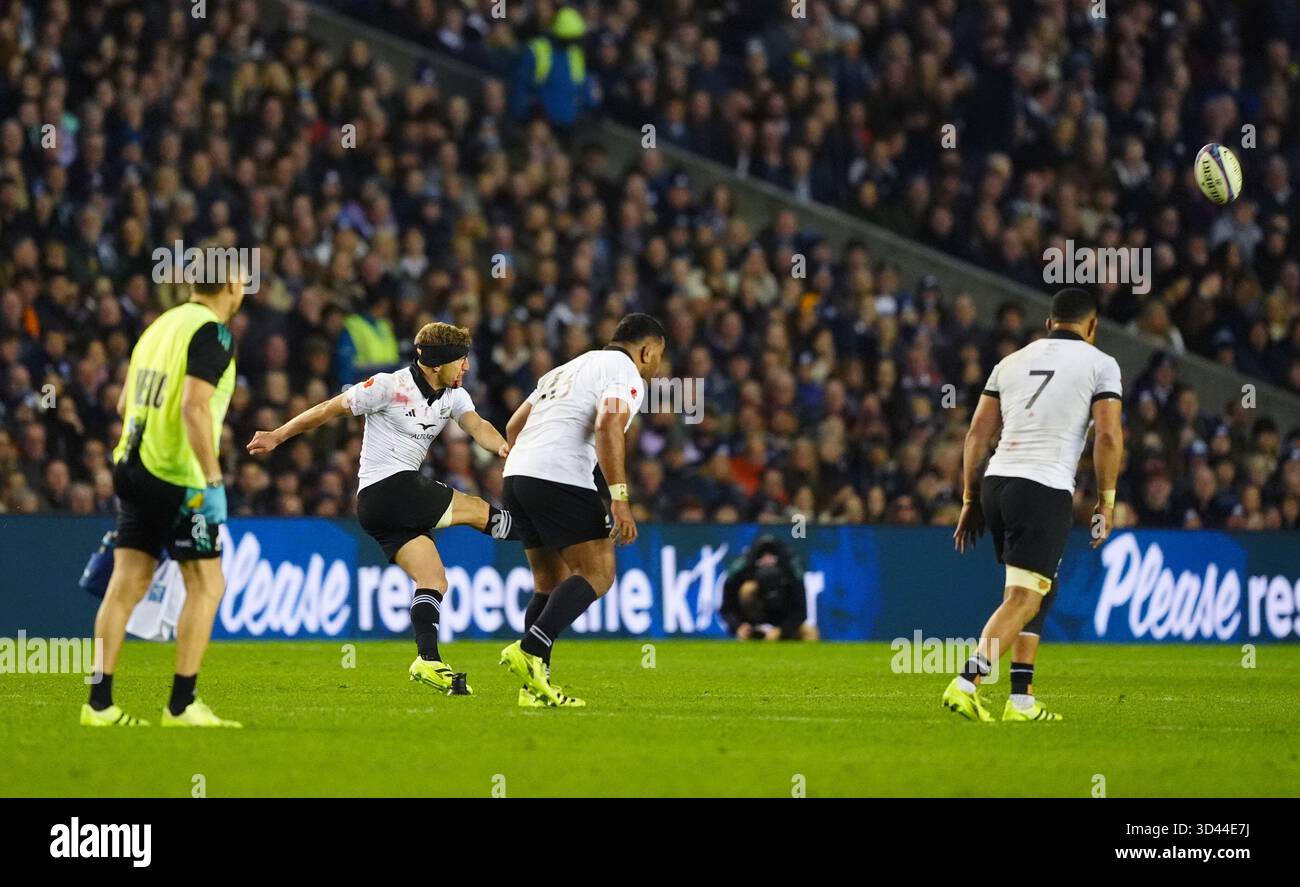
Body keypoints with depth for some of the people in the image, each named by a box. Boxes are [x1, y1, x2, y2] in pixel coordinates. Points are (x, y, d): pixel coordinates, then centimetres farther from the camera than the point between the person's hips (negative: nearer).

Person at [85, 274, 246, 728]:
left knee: (127, 585, 7)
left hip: (134, 467, 8)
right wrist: (213, 479, -24)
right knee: (206, 586, 2)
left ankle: (99, 703, 5)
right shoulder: (211, 333, -12)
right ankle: (182, 704, 1)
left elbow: (125, 403, 19)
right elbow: (194, 406, -23)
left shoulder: (162, 324, 13)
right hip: (177, 478, -8)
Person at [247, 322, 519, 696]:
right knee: (479, 511, -5)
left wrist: (501, 446, -31)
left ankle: (428, 659, -11)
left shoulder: (453, 396, 10)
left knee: (434, 581, -3)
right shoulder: (390, 387, -11)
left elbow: (477, 426, -7)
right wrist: (277, 436, 1)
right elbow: (329, 409, -4)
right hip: (388, 487, -8)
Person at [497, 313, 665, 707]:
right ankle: (530, 650, -21)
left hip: (516, 473, 9)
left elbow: (513, 426, 30)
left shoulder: (568, 369, 29)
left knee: (551, 583, 15)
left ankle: (535, 685, 6)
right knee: (596, 574, -6)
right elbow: (608, 424, -17)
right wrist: (620, 499, -21)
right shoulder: (625, 372, 2)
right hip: (561, 479, -9)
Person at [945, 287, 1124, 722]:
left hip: (996, 481, 6)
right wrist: (1106, 501, 3)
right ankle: (965, 683, -23)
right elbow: (1108, 436, -5)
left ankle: (1021, 699, 11)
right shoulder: (1100, 364, 4)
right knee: (1024, 597, -8)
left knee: (1032, 592, 17)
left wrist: (970, 499, 19)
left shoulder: (1011, 362, 18)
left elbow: (977, 433, 14)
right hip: (1046, 490, -6)